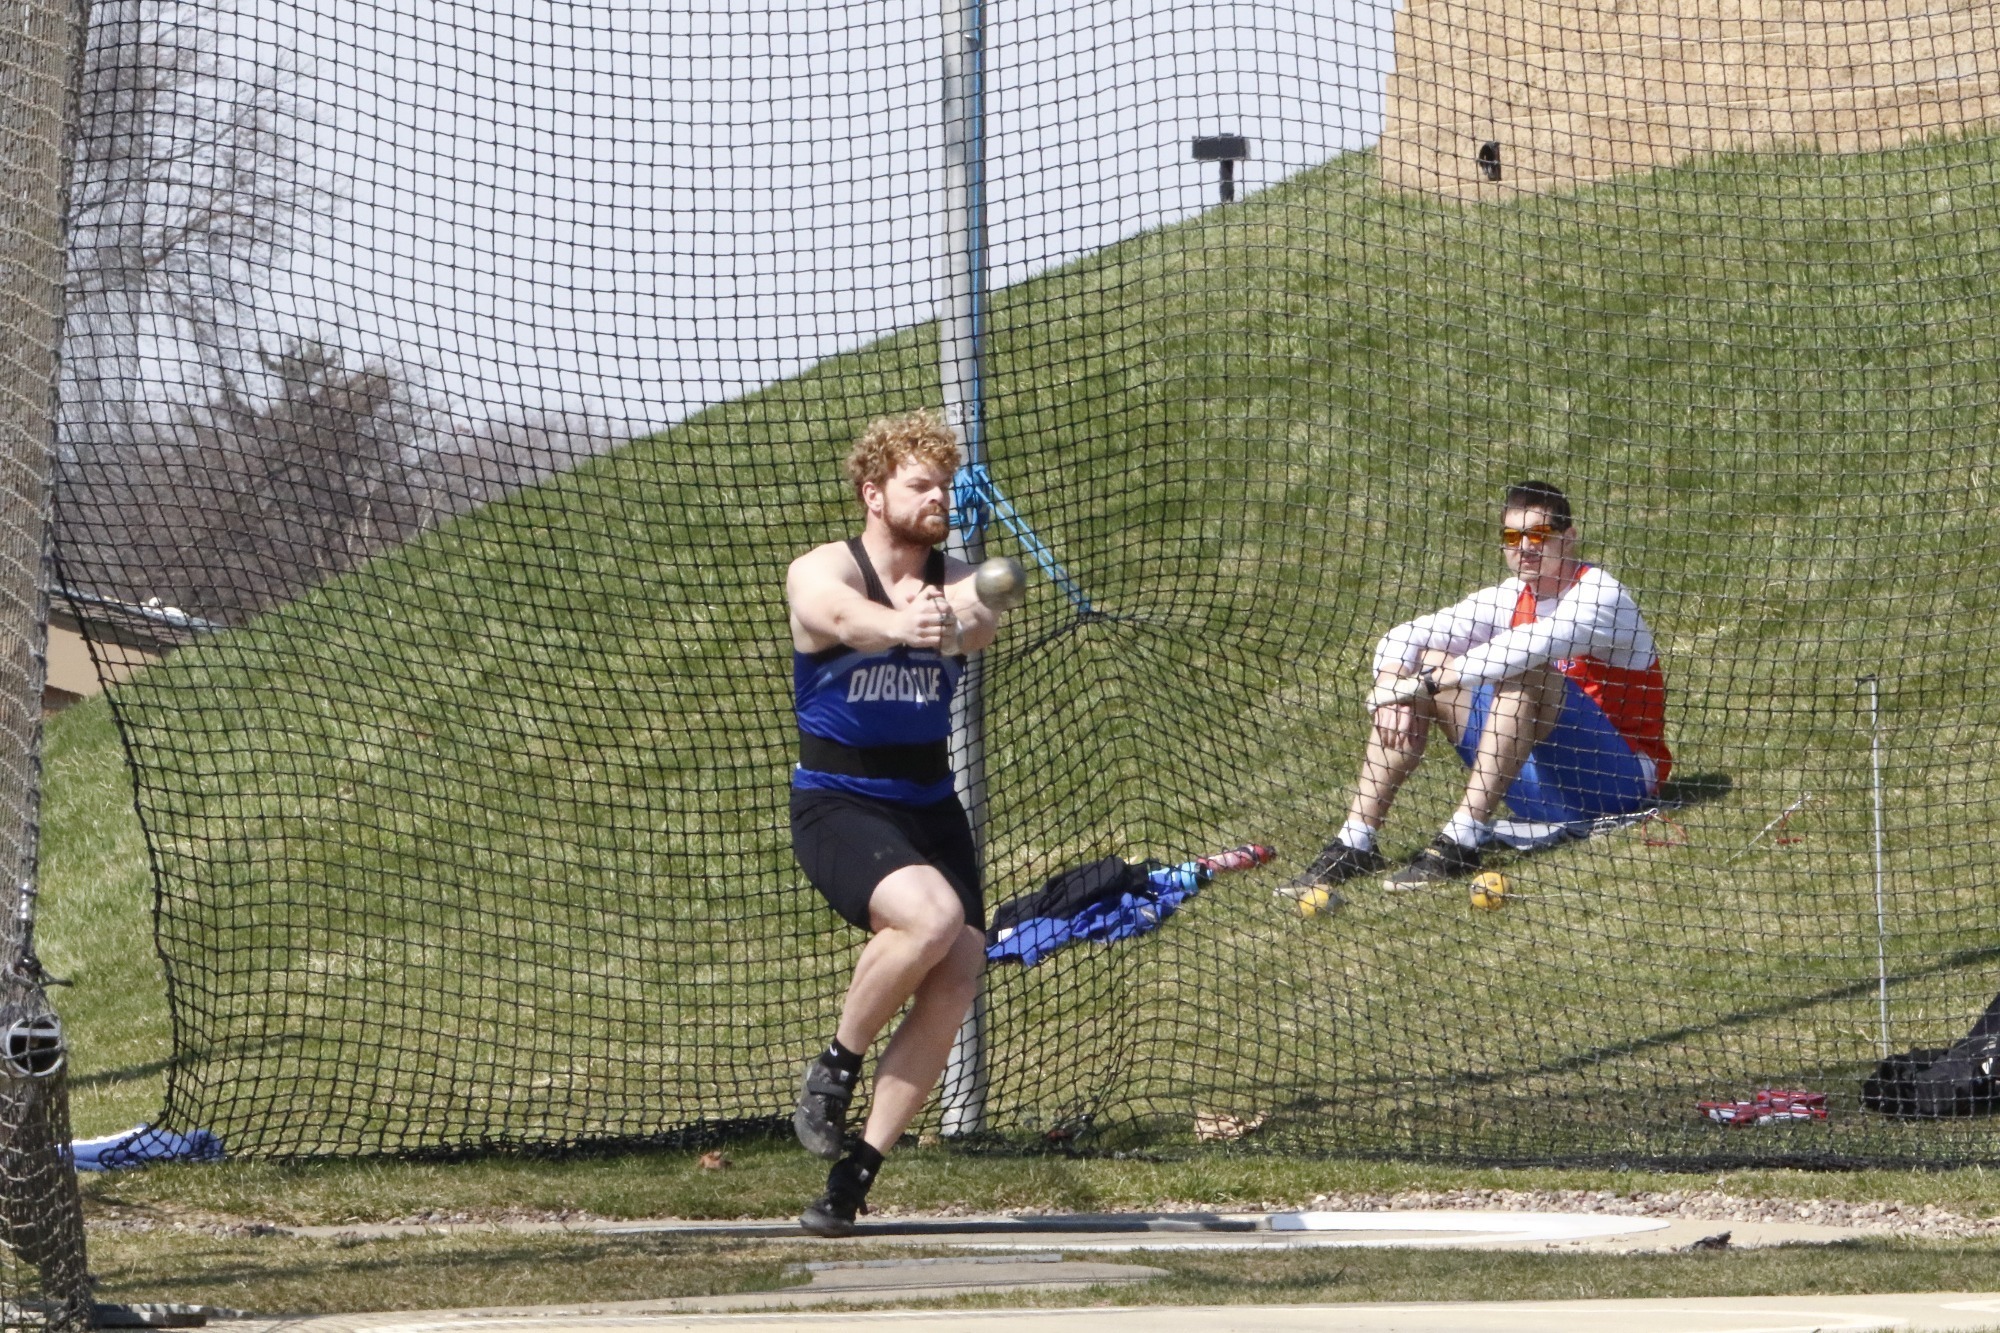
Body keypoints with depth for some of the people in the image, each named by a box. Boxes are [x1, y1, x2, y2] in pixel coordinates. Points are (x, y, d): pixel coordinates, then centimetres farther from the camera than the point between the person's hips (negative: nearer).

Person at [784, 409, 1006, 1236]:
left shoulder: (955, 580, 5)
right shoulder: (820, 572, -7)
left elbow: (982, 625, -20)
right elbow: (845, 616, -32)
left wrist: (952, 619, -46)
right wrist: (899, 625, -56)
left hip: (930, 807, 5)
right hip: (838, 805, -5)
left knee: (956, 981, -10)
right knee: (929, 915, -31)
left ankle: (854, 1176, -1)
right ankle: (835, 1068, -7)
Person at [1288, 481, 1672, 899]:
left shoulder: (1600, 595, -14)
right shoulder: (1510, 599, 7)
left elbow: (1525, 648, -32)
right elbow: (1403, 639, 3)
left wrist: (1422, 684, -31)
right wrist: (1393, 691, -19)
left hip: (1623, 780, -7)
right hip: (1539, 792, 7)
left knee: (1524, 674, -31)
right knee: (1423, 662, -3)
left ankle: (1462, 841, -36)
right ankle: (1355, 843, -13)